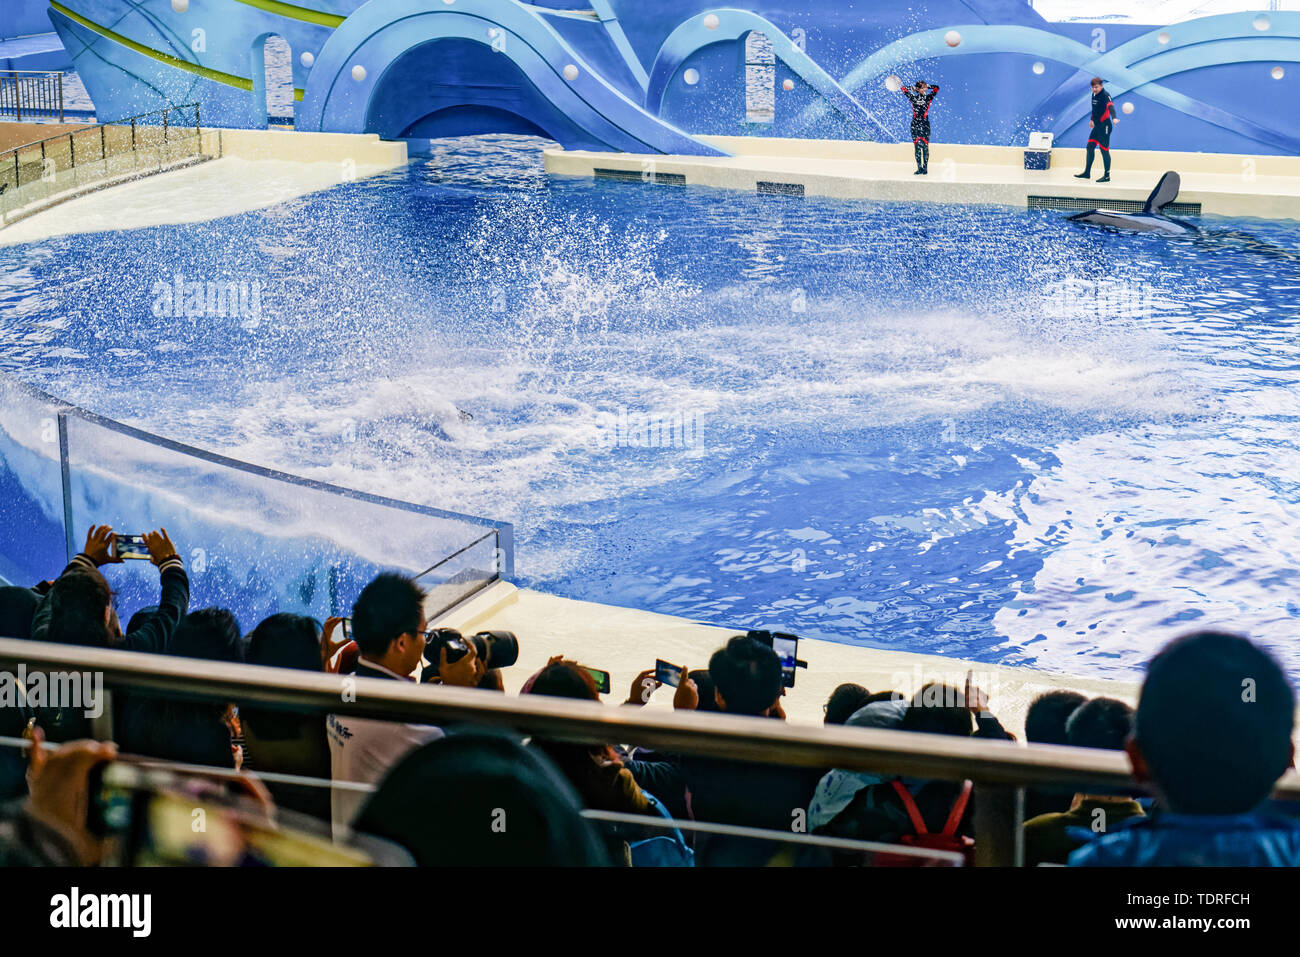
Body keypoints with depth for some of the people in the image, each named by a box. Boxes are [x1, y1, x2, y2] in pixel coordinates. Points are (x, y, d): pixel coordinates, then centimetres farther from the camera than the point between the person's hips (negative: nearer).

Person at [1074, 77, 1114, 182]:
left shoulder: (1105, 95, -17)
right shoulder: (1094, 95, 9)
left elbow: (1110, 106, -34)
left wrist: (1113, 118, -52)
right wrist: (1092, 119, 40)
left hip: (1105, 126, -9)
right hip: (1097, 126, 9)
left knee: (1104, 149, -4)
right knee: (1090, 147, 13)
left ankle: (1107, 176, 4)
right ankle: (1087, 173, 23)